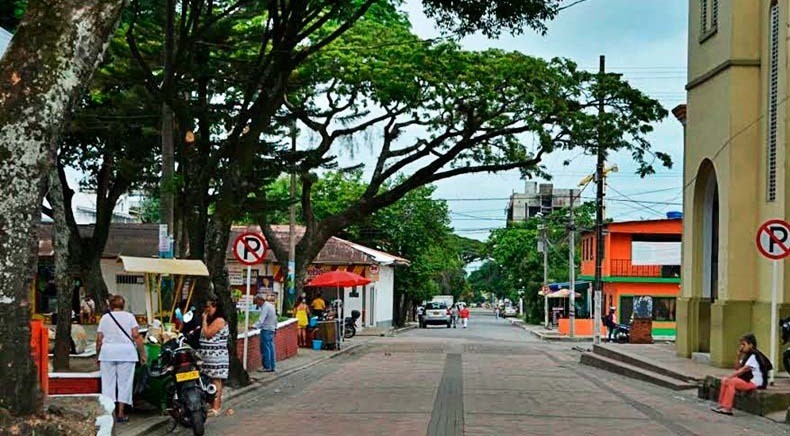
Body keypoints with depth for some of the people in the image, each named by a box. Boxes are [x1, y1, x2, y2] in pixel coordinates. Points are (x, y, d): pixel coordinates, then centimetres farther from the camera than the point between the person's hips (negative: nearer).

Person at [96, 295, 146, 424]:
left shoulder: (105, 317, 10)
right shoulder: (129, 317, 7)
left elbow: (99, 339, 6)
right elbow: (136, 336, -3)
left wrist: (98, 355, 15)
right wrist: (142, 354, 0)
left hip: (107, 352, 1)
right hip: (126, 353, -1)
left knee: (108, 383, 5)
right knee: (124, 383, 4)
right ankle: (121, 413, 2)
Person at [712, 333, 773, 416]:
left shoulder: (754, 356, -16)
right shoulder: (747, 355, 14)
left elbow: (743, 370, -22)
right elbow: (737, 368, 13)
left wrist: (730, 377, -20)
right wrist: (739, 356, 1)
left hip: (755, 382, -10)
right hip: (746, 379, 10)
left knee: (731, 382, -26)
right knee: (724, 380, 1)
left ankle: (727, 408, -26)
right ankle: (722, 405, -4)